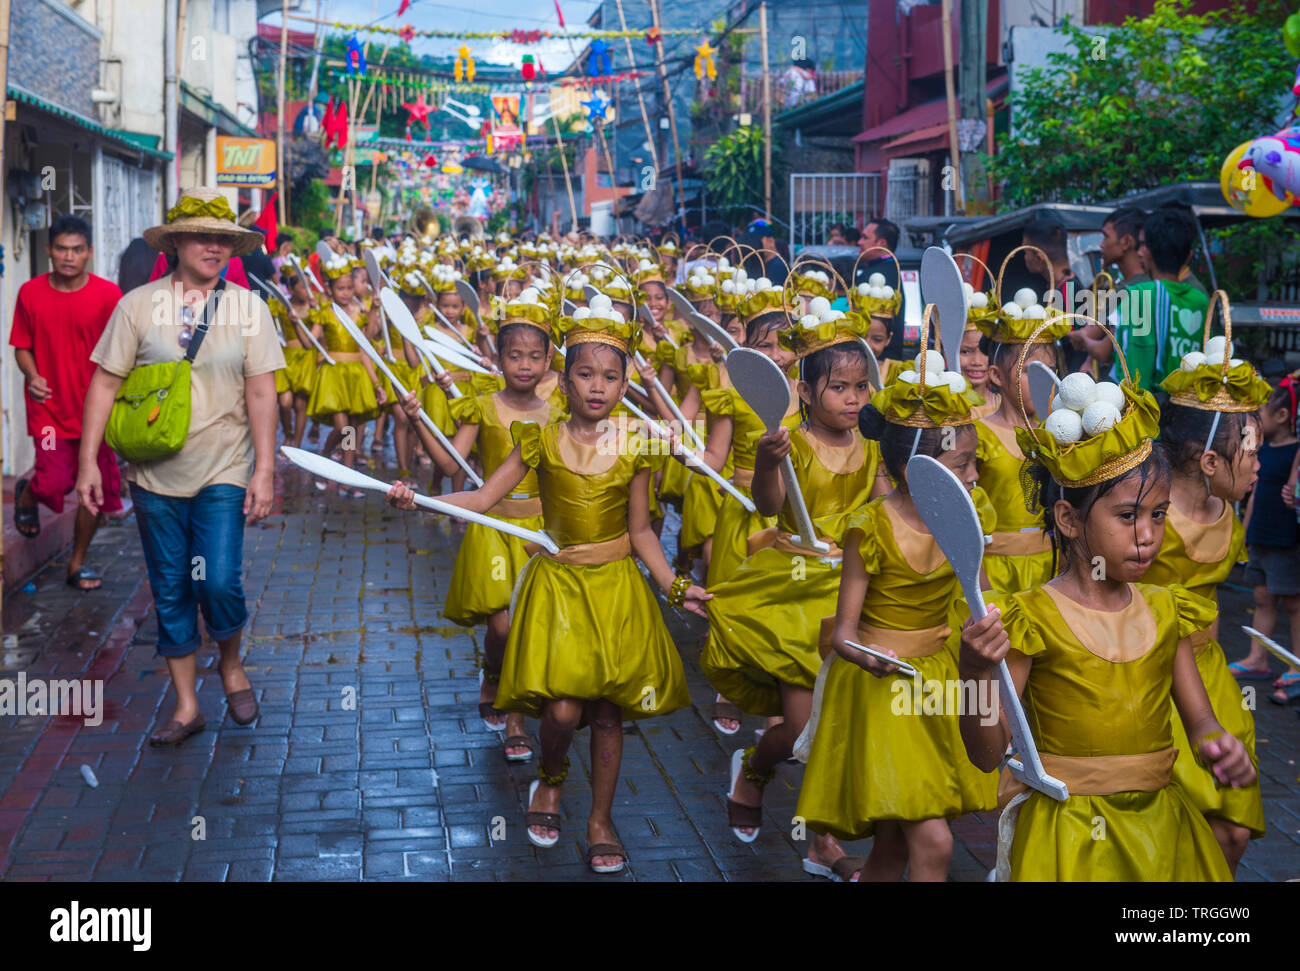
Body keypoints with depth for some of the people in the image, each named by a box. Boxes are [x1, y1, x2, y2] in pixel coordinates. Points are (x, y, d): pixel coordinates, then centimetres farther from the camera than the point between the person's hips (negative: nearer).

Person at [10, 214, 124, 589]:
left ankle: (77, 563, 25)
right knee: (54, 483, -12)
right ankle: (26, 492, 27)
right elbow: (22, 347, 5)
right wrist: (32, 376, -14)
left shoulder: (108, 294, -5)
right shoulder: (30, 293, -2)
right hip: (49, 405, -1)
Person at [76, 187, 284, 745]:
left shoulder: (248, 309, 1)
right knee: (170, 592, 8)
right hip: (155, 474, 1)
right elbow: (105, 384, 1)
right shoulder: (139, 305, -1)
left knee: (219, 582, -12)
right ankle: (186, 706, 22)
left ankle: (231, 666, 20)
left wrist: (265, 469, -5)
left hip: (224, 474, -1)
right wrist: (88, 460, -4)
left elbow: (261, 394, 0)